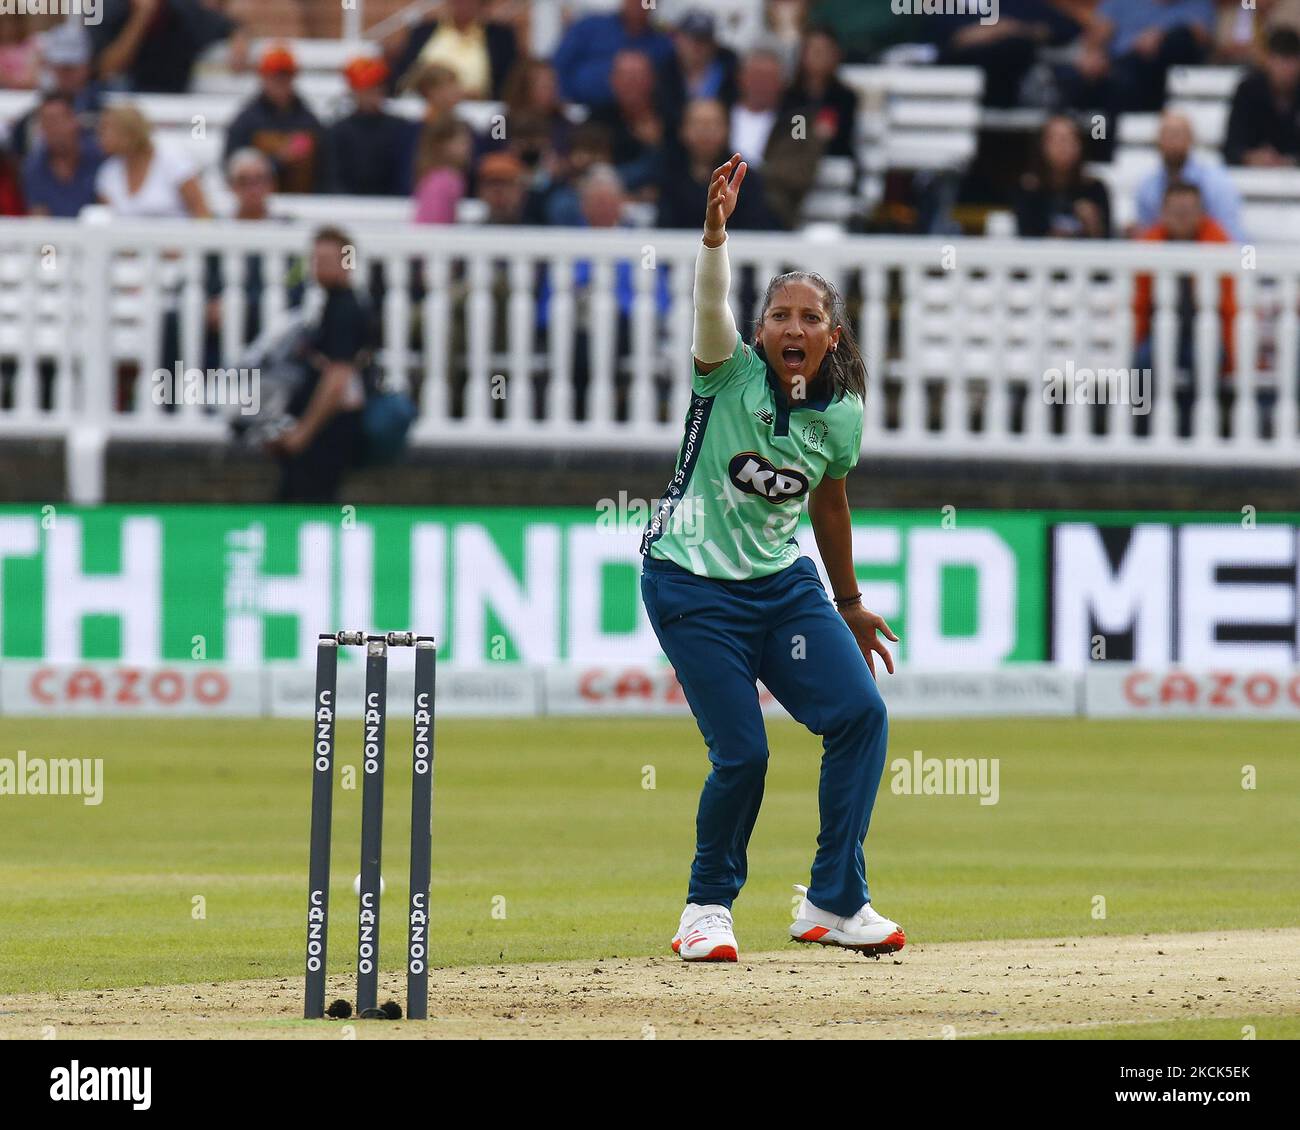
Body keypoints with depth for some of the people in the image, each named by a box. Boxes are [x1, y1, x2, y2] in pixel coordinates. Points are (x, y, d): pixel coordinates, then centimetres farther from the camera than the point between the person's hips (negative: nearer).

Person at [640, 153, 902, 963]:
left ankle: (834, 902, 4)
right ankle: (709, 906, 16)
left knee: (861, 714, -8)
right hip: (692, 586, -5)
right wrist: (716, 234, -52)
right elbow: (712, 308, -33)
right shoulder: (732, 373, -13)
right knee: (742, 754, -9)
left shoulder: (841, 415, 0)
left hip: (783, 583, 5)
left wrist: (850, 604, 25)